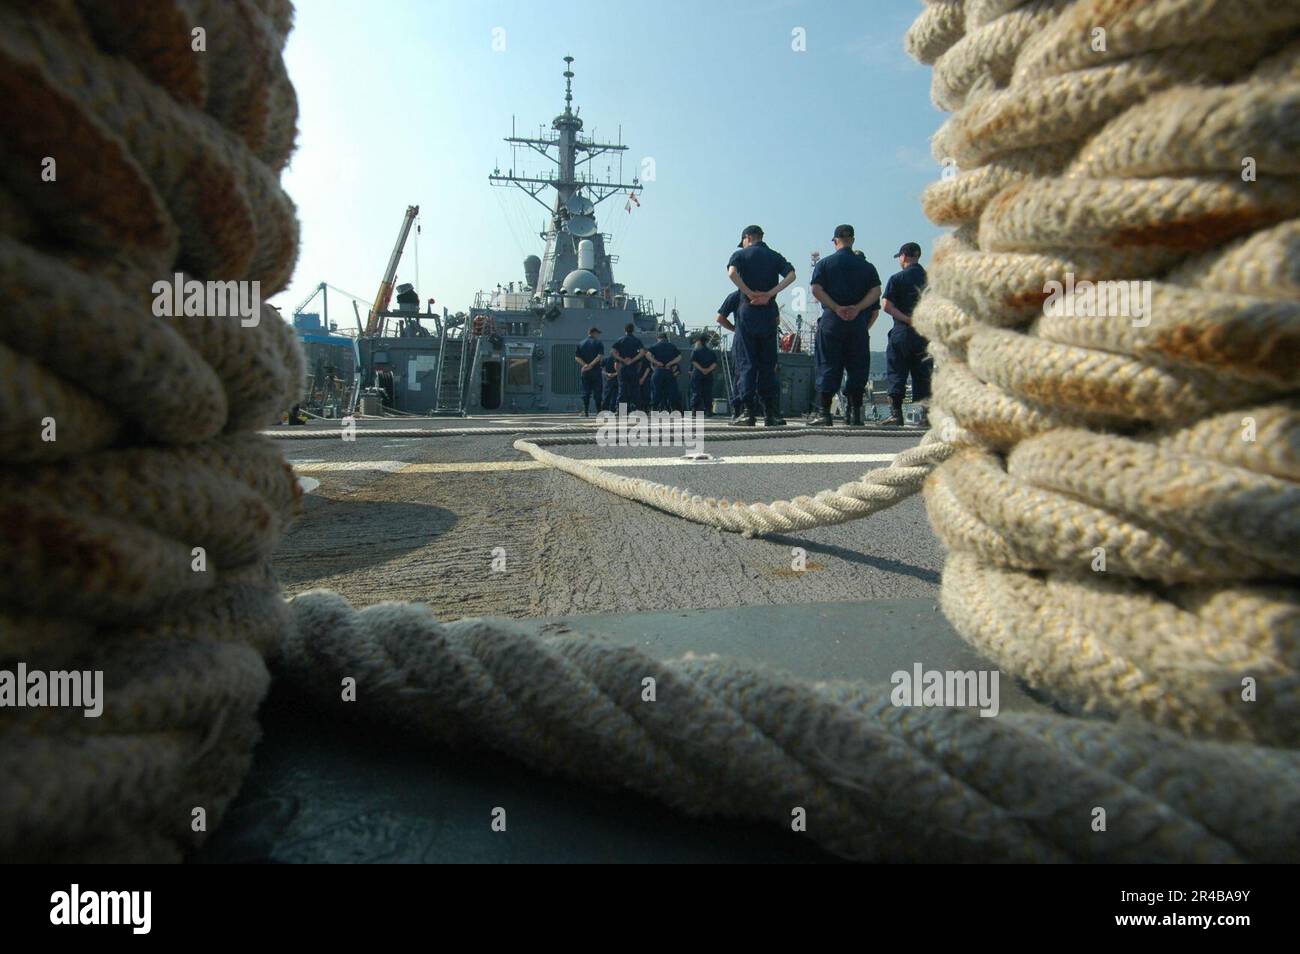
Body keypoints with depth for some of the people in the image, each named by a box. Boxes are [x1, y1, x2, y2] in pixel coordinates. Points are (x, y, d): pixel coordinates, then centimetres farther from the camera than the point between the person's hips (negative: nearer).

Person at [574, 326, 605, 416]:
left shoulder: (581, 344, 11)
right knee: (597, 392, 1)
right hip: (596, 372, -3)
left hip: (584, 372, 3)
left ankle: (586, 411, 1)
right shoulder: (599, 343, 0)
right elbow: (600, 356, -13)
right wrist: (591, 365, -15)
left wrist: (585, 365, -9)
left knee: (586, 392, 5)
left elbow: (577, 358, 1)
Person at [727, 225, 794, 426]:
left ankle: (747, 411, -10)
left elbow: (732, 273, -16)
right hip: (769, 314, 3)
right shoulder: (775, 256, 15)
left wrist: (750, 294, -11)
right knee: (767, 364, 8)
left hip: (747, 312, -3)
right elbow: (791, 275, -4)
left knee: (746, 363, -1)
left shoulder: (741, 254, 5)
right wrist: (769, 294, -9)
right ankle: (770, 413, 5)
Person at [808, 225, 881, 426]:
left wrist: (836, 308, -9)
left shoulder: (824, 263, 4)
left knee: (828, 366, 1)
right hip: (858, 322, 2)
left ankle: (825, 413, -1)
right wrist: (857, 308, -8)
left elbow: (816, 289, -8)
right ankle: (855, 412, 8)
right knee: (857, 367, 8)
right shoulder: (866, 266, 10)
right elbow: (876, 291, -1)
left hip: (831, 320, -2)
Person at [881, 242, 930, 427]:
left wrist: (907, 319, -9)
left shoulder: (897, 278, -3)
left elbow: (886, 306, -11)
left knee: (897, 374, 2)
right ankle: (926, 414, 1)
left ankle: (896, 414, -2)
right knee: (923, 375, 8)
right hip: (926, 333, 3)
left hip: (902, 332, -3)